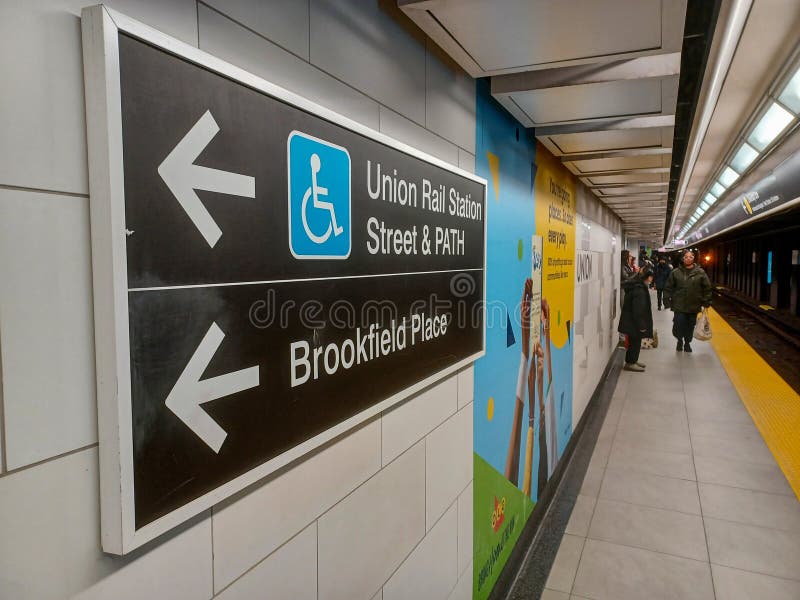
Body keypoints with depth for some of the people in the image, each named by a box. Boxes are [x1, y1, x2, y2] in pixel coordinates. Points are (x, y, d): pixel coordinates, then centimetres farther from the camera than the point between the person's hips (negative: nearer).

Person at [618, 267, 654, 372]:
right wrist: (641, 325, -20)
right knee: (635, 342, 0)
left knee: (634, 342, 19)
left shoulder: (636, 286, 9)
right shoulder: (639, 290, -23)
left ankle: (632, 361, 30)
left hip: (630, 320, 10)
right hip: (634, 322, -10)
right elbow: (638, 310, -25)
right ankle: (630, 363, 9)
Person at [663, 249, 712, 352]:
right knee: (678, 326, -5)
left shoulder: (700, 272, -1)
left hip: (694, 306, 1)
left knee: (690, 327, 13)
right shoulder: (675, 272, -2)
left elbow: (707, 288, 3)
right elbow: (668, 288, 1)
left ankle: (687, 343, 36)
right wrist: (667, 301, -4)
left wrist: (706, 302, 0)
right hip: (679, 306, -1)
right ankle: (679, 340, 24)